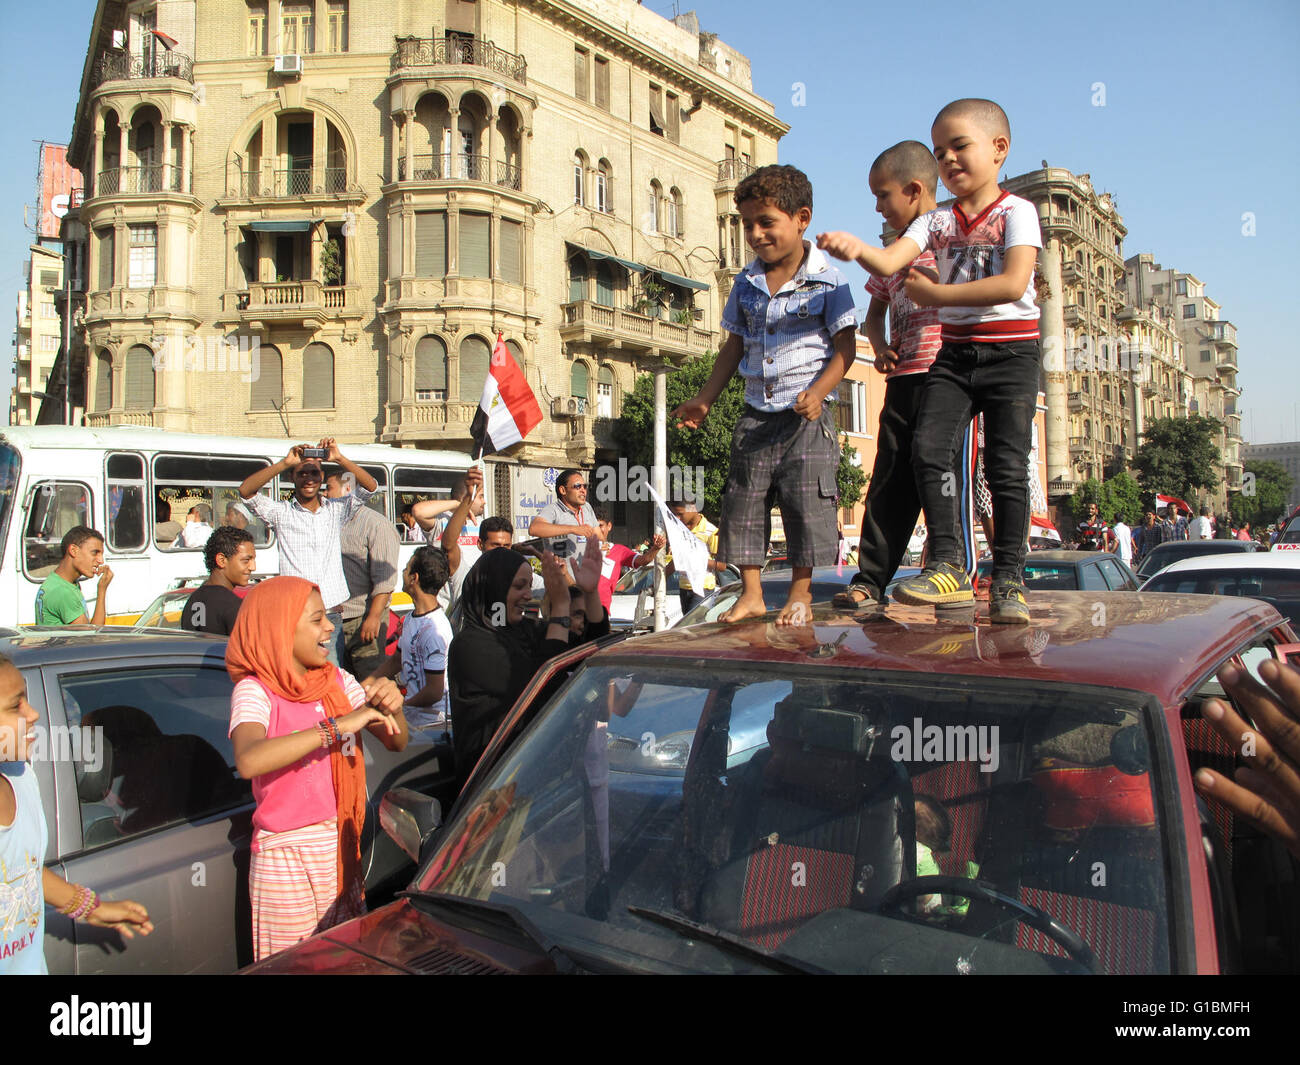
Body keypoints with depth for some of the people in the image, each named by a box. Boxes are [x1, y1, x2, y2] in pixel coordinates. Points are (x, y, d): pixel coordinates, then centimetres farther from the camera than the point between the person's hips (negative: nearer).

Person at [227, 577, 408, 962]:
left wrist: (391, 706, -17)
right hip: (287, 858, -5)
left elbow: (396, 742, 5)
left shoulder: (337, 680, 6)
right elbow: (248, 761, -32)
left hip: (342, 848, 5)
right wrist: (339, 724, -33)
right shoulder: (255, 691, -11)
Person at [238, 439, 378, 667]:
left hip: (331, 616, 2)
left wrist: (339, 458, -15)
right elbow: (246, 491, -8)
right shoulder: (281, 513, 5)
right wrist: (285, 462, -17)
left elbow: (370, 486, -1)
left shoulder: (336, 510, 9)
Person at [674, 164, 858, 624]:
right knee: (742, 500, 5)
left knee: (806, 504, -3)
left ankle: (800, 592, 13)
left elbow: (845, 346, -6)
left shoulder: (827, 280, -4)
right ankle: (751, 592, 16)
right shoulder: (746, 284, 10)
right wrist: (704, 401, 11)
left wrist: (818, 392, -20)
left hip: (806, 416, -5)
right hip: (756, 415, 5)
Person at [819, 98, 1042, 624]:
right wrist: (856, 248, -28)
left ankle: (1008, 580, 1)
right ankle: (947, 566, -7)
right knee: (929, 447, -14)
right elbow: (890, 262, -7)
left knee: (1007, 464, -7)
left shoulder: (1016, 211, -1)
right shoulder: (937, 220, 11)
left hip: (1011, 351, -4)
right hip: (954, 352, 4)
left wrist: (936, 294, -15)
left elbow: (1013, 285, -16)